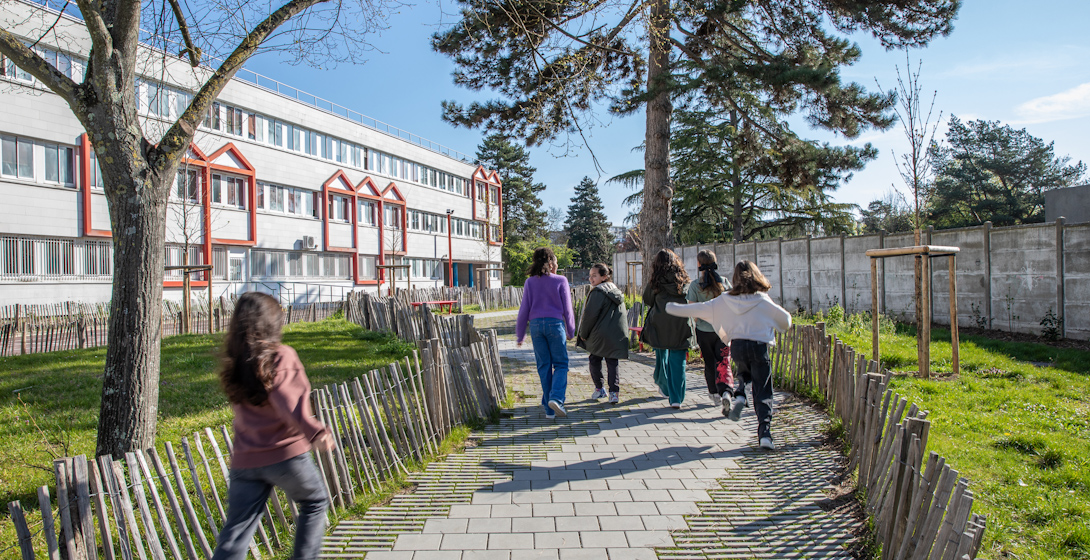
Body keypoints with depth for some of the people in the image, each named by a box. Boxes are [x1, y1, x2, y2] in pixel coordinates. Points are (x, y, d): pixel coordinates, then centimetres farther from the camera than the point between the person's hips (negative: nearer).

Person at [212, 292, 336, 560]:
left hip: (245, 460, 5)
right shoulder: (281, 356, -10)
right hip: (285, 454, -5)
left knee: (237, 531, 9)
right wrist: (315, 432, -36)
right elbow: (287, 402, -26)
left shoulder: (233, 364, 7)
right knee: (314, 503, 20)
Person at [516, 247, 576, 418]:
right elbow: (567, 309, 1)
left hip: (536, 325, 3)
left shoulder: (530, 282, 5)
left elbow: (524, 309, 4)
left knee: (544, 366, 9)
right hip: (555, 324, -2)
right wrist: (570, 331, 13)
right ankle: (556, 398, -16)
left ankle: (549, 408, 10)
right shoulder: (560, 281, -1)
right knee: (560, 364, 7)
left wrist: (520, 335, 11)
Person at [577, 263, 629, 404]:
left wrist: (583, 334, -5)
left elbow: (590, 315, -16)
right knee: (612, 363, 10)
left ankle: (599, 389, 16)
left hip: (600, 335, -6)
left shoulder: (598, 292, -13)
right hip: (617, 335, 6)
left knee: (595, 361, 11)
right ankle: (614, 392, 4)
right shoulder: (617, 291, 13)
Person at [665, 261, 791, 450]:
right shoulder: (763, 301, -2)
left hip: (737, 346, 2)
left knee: (744, 373, 32)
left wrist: (672, 307, 20)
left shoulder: (725, 300, 2)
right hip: (759, 346, -2)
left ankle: (739, 396, 4)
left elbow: (699, 308, 8)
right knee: (762, 392, 4)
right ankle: (764, 433, -5)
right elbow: (786, 320, 6)